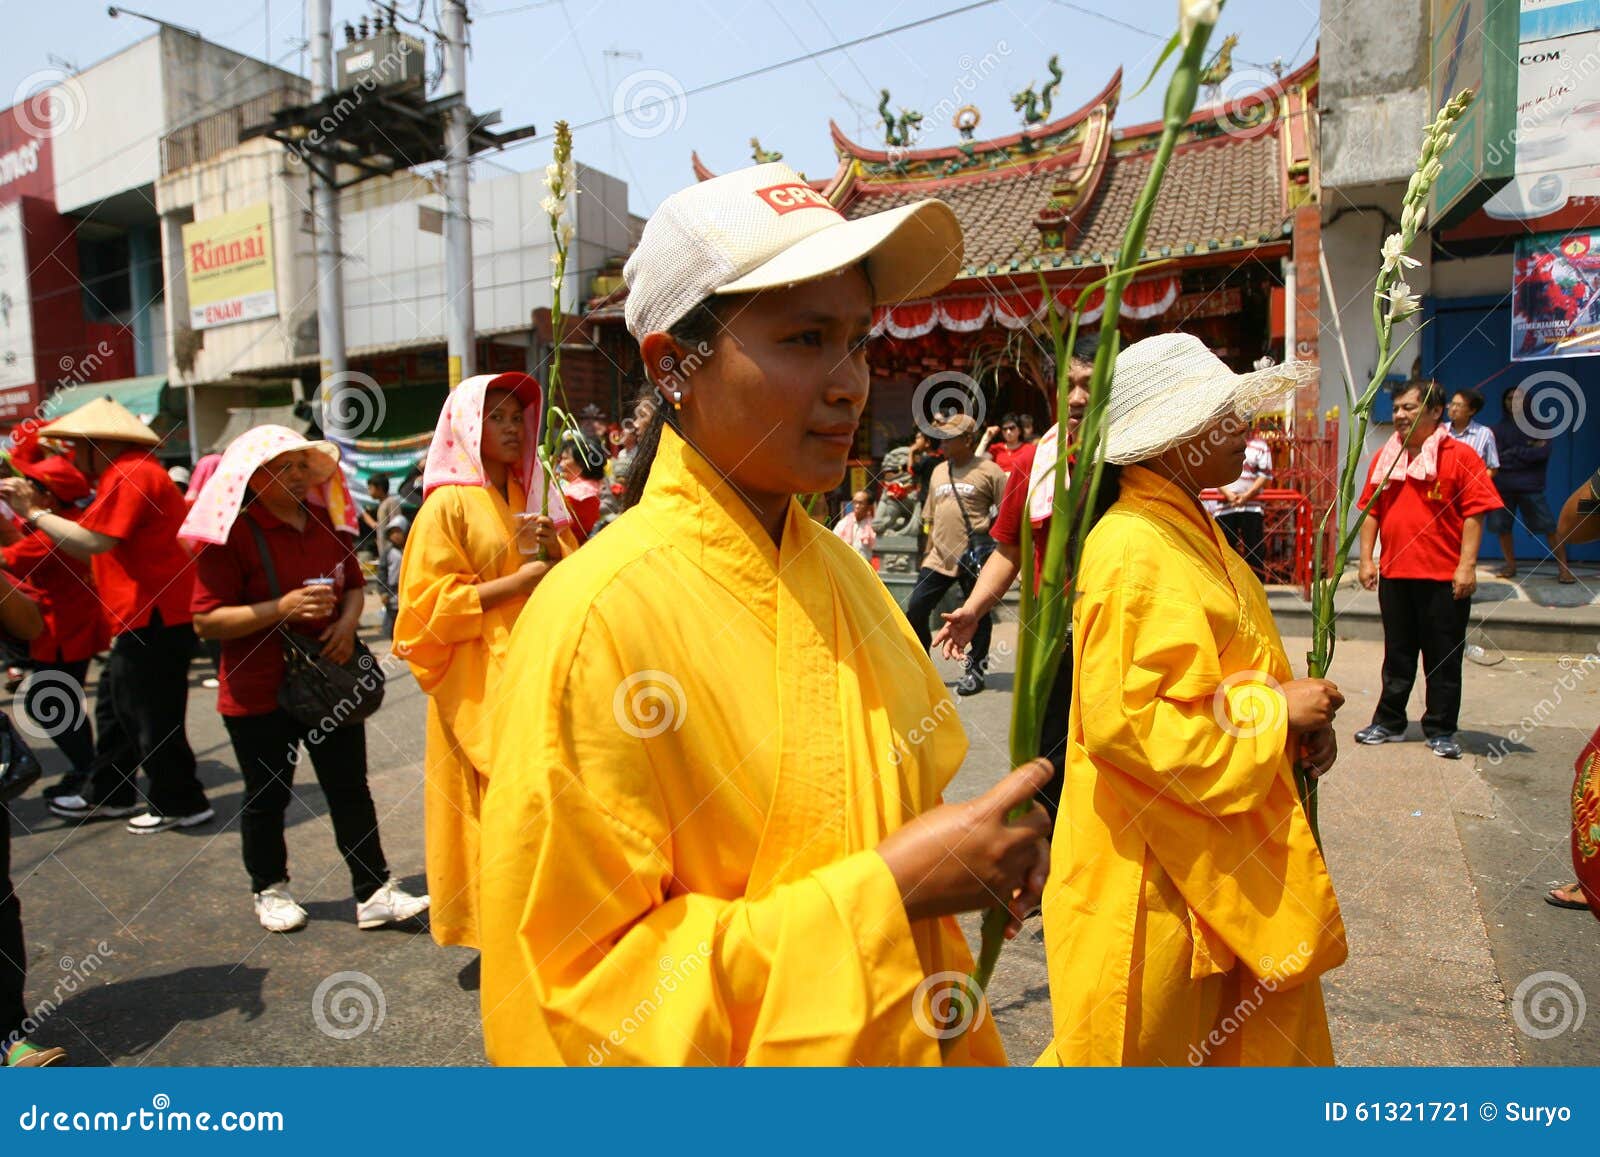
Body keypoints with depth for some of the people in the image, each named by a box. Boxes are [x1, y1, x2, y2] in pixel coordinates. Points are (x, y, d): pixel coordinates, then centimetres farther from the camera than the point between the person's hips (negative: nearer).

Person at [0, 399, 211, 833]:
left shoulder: (131, 475, -16)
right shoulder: (126, 474, 19)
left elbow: (90, 542, -22)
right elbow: (95, 543, 19)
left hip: (154, 618, -11)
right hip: (143, 617, 11)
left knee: (151, 715, -2)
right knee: (116, 703, 20)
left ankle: (180, 804, 10)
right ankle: (108, 795, 33)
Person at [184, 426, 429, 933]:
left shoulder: (326, 522, 5)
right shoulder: (232, 535, -12)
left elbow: (355, 584, 15)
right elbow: (207, 621, -15)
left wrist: (348, 621, -6)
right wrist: (282, 609, -26)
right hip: (259, 695, -4)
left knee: (351, 790, 7)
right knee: (267, 796, 12)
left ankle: (375, 892, 15)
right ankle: (269, 891, 34)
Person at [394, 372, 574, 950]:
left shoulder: (531, 496, 15)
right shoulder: (449, 503, -4)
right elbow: (431, 606, -10)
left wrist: (555, 548, -5)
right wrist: (520, 581, -14)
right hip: (481, 683, -5)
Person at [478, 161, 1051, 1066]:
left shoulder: (839, 567, -5)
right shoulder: (597, 615, -26)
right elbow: (573, 1007, -23)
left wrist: (974, 849, -10)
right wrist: (885, 891, -27)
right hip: (746, 1046, -5)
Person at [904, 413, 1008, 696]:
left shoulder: (988, 471, -5)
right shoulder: (938, 472, 14)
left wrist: (984, 534, -12)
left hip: (973, 559, -5)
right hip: (939, 557, 6)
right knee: (915, 609, 2)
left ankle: (975, 671, 20)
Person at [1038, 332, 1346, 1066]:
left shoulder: (1189, 532, 10)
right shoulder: (1132, 551, -22)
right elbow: (1123, 721, -29)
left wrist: (1299, 720, 3)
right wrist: (1278, 712, -19)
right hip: (1153, 874, -9)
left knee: (1272, 1033, 22)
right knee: (1145, 1045, 10)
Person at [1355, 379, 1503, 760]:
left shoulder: (1460, 456, -5)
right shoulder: (1385, 457, 9)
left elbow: (1474, 514, -8)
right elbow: (1371, 511, 11)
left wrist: (1467, 565, -14)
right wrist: (1366, 559, 5)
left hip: (1444, 577, -4)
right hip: (1394, 574, 4)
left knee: (1443, 657, 6)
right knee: (1398, 655, 15)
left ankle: (1441, 730, 18)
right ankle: (1389, 722, 25)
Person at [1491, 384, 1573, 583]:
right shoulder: (1499, 427, 9)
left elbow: (1542, 453, -8)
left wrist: (1512, 453, -6)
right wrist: (1527, 452, -6)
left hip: (1530, 485, -2)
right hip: (1503, 485, 2)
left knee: (1549, 527, -4)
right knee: (1502, 527, 4)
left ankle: (1563, 568, 0)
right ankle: (1510, 565, 18)